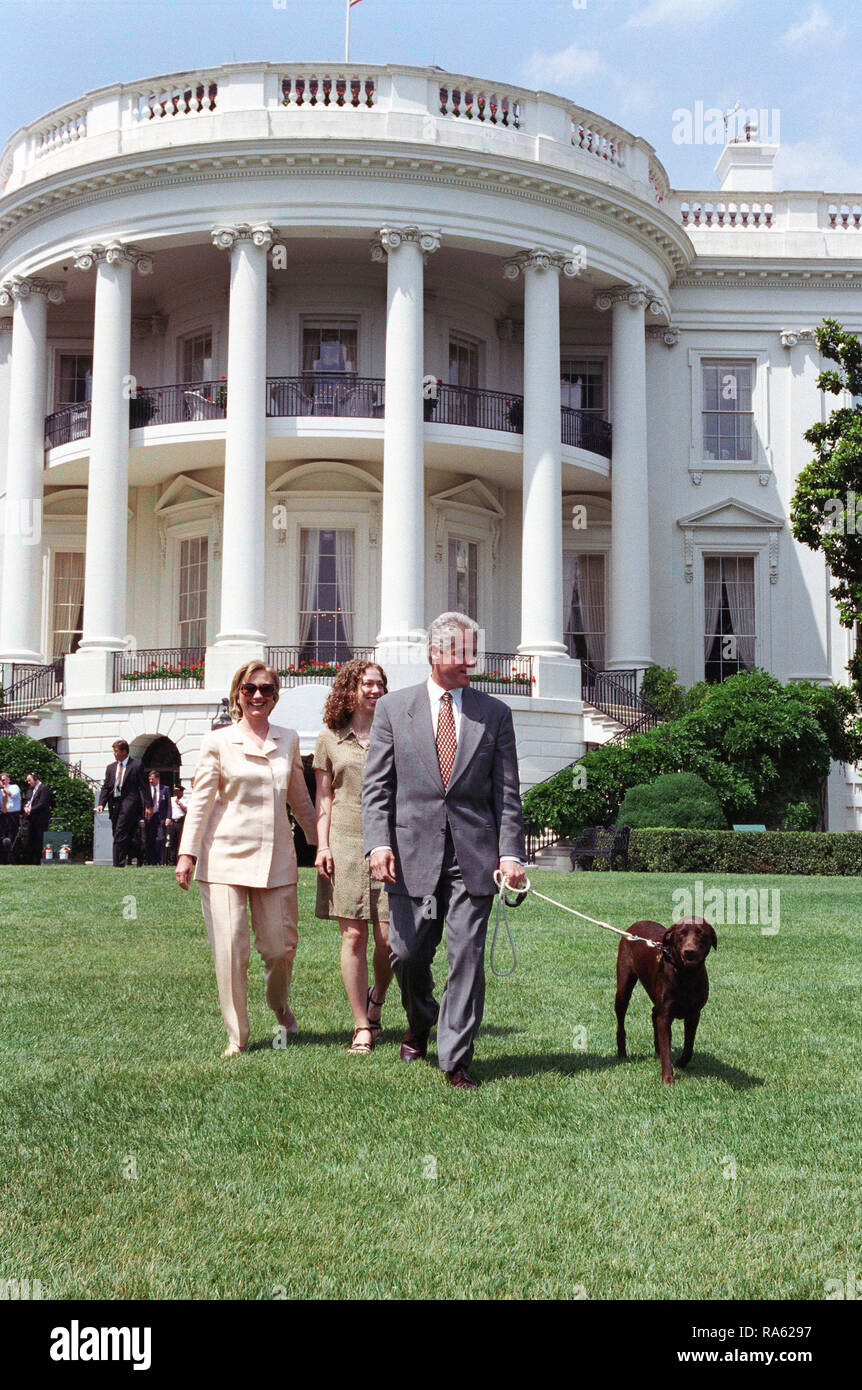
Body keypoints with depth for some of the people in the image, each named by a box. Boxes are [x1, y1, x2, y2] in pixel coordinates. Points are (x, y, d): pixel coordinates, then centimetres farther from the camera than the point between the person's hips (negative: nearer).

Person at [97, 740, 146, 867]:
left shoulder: (136, 766, 1)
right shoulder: (110, 767, 17)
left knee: (120, 832, -16)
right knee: (117, 834, 8)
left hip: (129, 802, -6)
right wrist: (101, 804, 0)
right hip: (114, 803, 6)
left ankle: (119, 863, -17)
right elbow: (105, 787, 14)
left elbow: (143, 787, 0)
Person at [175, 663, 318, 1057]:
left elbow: (300, 799, 21)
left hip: (276, 858, 3)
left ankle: (280, 1005, 36)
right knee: (230, 951, -5)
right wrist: (187, 853, -5)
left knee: (280, 946, 4)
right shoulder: (218, 742, 2)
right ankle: (236, 1036, 8)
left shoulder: (288, 740, 12)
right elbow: (201, 801, 1)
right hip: (226, 857, -3)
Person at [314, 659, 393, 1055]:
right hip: (345, 844, 0)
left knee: (389, 938, -5)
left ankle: (377, 997, 25)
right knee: (354, 936, -1)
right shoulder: (330, 739, 10)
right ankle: (362, 1027, 7)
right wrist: (322, 845, 0)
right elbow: (324, 797, 11)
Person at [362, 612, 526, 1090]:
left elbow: (506, 792, 6)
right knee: (408, 953, 6)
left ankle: (456, 1060, 8)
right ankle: (420, 1023, 37)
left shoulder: (495, 713, 7)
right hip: (412, 851, 0)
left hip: (473, 853, 0)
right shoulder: (393, 708, 6)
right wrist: (378, 842, -9)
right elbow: (376, 785, 4)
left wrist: (510, 852, -4)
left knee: (467, 956, -2)